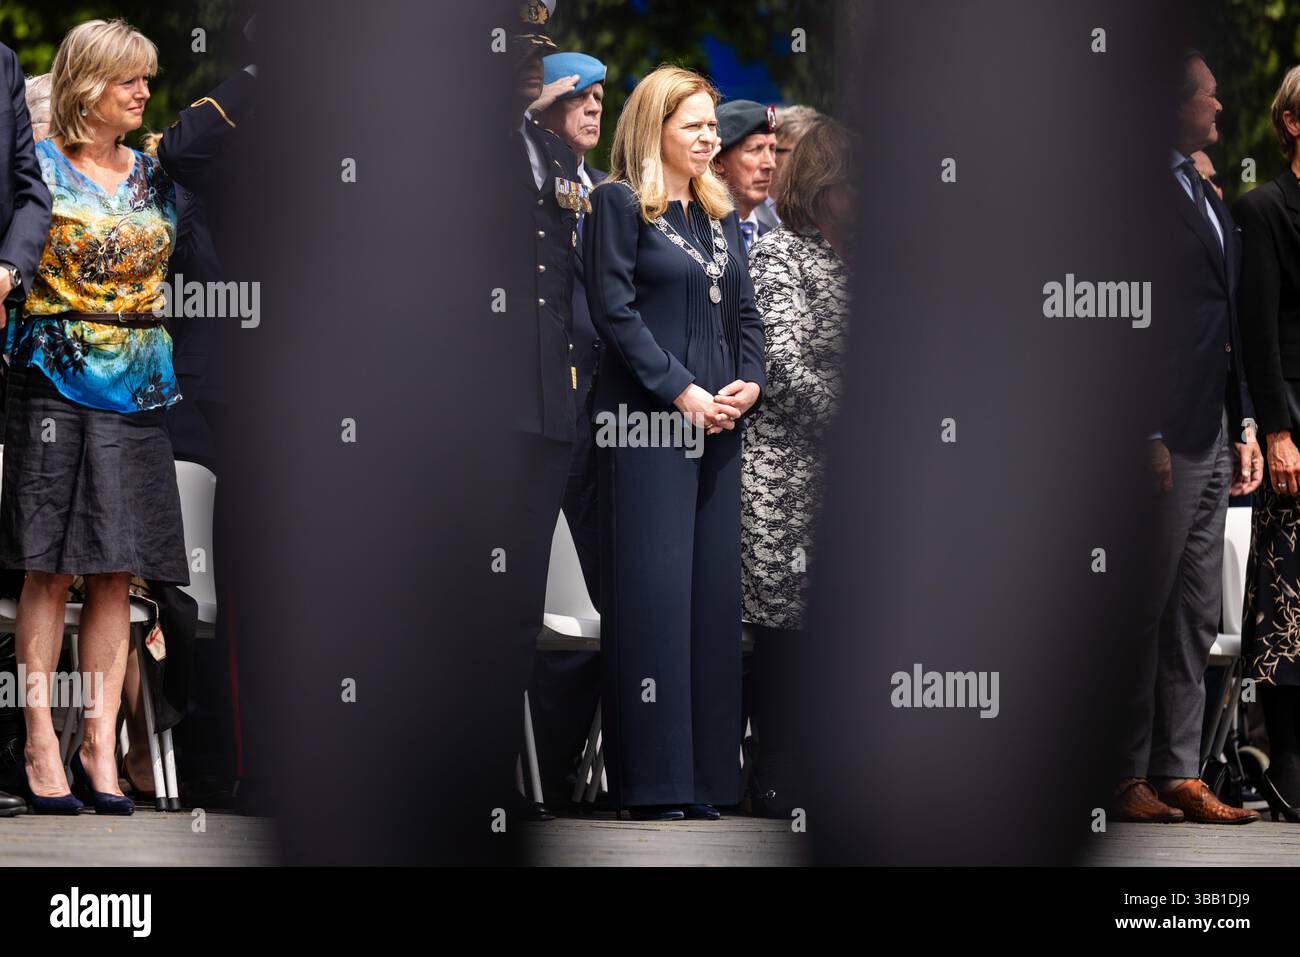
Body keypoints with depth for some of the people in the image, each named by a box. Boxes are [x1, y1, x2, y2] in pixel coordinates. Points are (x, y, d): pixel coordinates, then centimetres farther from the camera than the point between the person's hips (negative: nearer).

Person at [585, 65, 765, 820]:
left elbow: (745, 311, 18)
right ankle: (655, 783, -8)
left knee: (713, 593, 4)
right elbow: (615, 310, -10)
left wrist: (749, 382, -2)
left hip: (718, 423, 7)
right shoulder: (620, 204, -2)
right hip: (647, 419, -7)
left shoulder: (721, 214, 18)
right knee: (653, 591, -9)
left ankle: (703, 777, 6)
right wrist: (681, 393, -15)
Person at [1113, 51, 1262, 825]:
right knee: (1147, 610, -5)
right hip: (1164, 439, -9)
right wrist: (1148, 435, -19)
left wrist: (1244, 426, 16)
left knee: (1195, 618, 9)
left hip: (1211, 437, 9)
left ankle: (1178, 774, 12)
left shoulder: (1208, 201, 18)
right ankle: (1126, 778, 0)